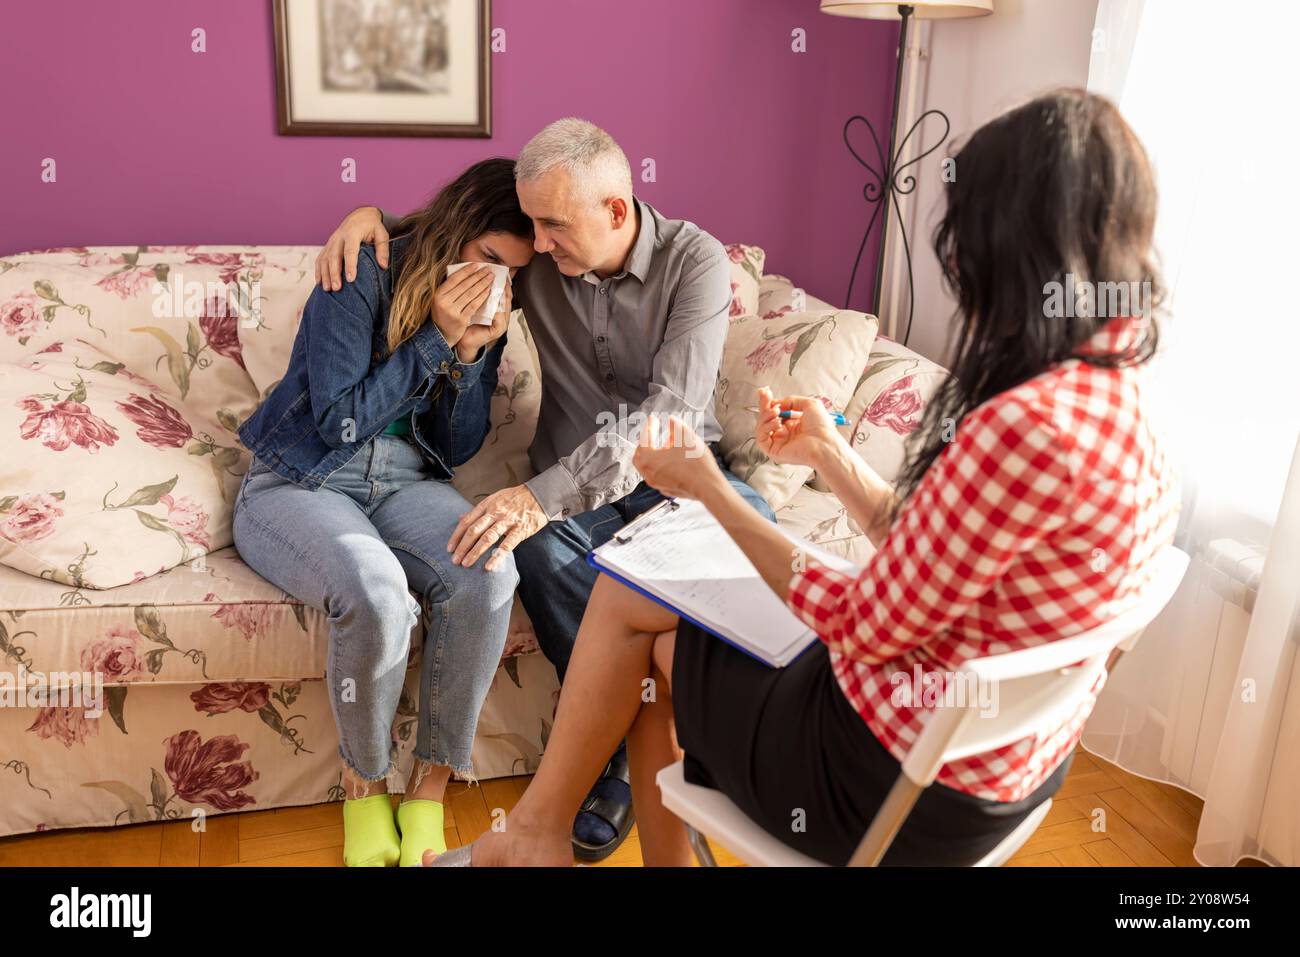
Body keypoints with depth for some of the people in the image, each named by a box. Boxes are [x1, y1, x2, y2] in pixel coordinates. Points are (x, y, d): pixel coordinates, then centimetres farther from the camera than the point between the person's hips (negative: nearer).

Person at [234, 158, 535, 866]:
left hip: (404, 481, 5)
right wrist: (435, 338, -18)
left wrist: (474, 354, -12)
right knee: (376, 594, -37)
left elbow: (457, 449, 5)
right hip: (299, 482, -4)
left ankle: (430, 791, -13)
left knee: (489, 575, -29)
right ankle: (364, 788, -9)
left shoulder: (484, 312, 5)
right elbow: (337, 420, -14)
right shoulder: (365, 275, -11)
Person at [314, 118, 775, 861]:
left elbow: (670, 413, -25)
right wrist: (374, 215, -3)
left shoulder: (695, 261, -12)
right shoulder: (536, 263, 0)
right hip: (575, 485, 2)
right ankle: (626, 754, -15)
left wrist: (542, 495, -36)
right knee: (540, 548, -34)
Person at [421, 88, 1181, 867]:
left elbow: (864, 629, -21)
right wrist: (829, 453, 8)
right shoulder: (1119, 400, 0)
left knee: (629, 602, 8)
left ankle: (536, 834, 27)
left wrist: (709, 488, -12)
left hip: (902, 790, -9)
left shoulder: (1025, 427, -31)